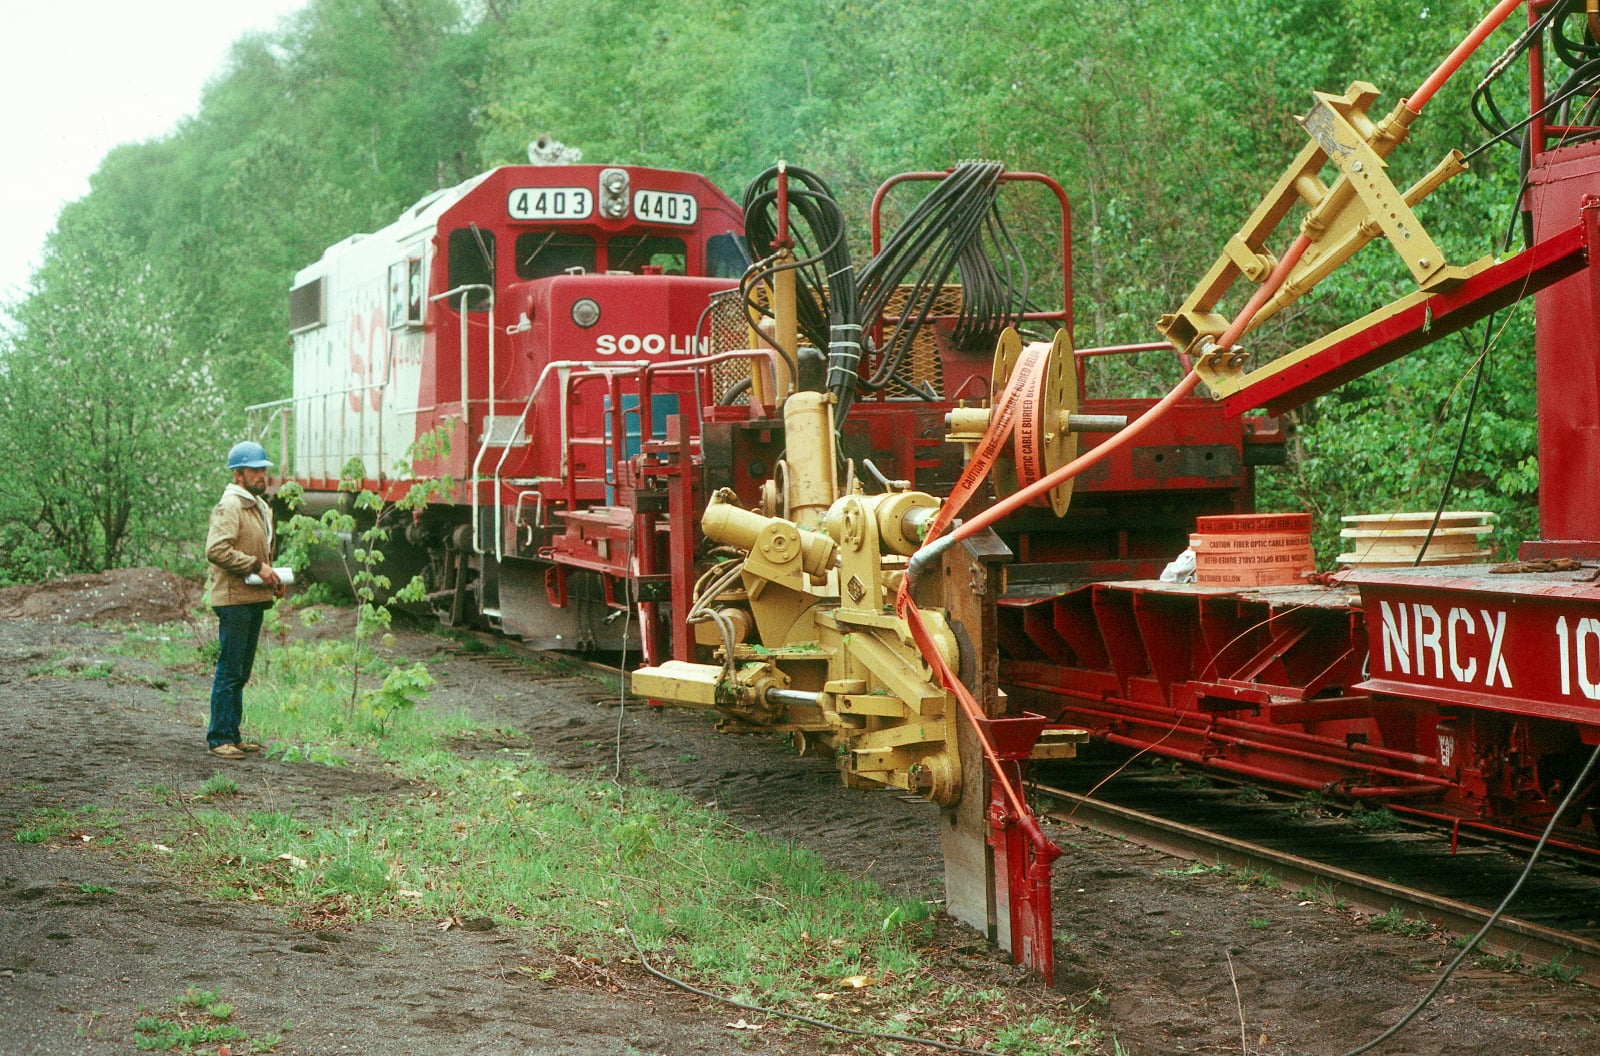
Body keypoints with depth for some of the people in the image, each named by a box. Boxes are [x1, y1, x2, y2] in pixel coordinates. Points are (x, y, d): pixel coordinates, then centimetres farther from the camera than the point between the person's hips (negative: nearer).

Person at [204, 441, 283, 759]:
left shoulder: (260, 507, 21)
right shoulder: (229, 507, -11)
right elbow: (216, 550, -23)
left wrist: (273, 577, 15)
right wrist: (256, 567, -22)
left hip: (255, 600, 10)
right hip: (234, 600, -10)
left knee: (241, 672, 13)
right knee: (229, 671, -7)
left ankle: (232, 734, 20)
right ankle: (219, 738, -4)